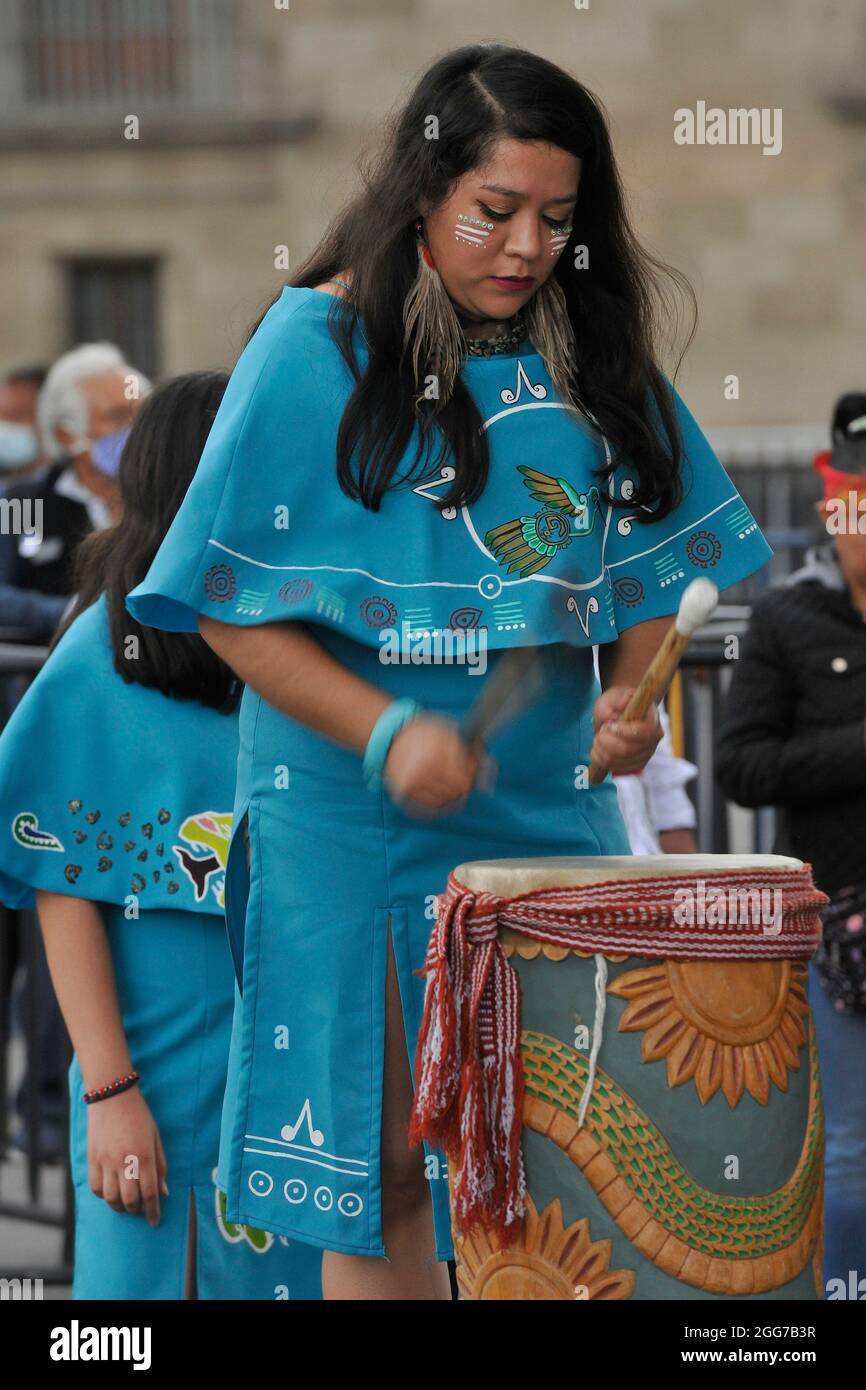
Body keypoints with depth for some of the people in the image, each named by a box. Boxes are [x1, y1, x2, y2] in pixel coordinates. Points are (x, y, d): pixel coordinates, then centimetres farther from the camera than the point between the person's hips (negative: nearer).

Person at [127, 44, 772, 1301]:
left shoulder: (589, 354, 5)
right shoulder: (319, 344, -7)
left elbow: (652, 566, 12)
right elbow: (235, 609, -8)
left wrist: (637, 696, -8)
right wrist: (387, 733, -19)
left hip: (550, 808, 4)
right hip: (356, 820, -3)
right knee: (383, 1168, 4)